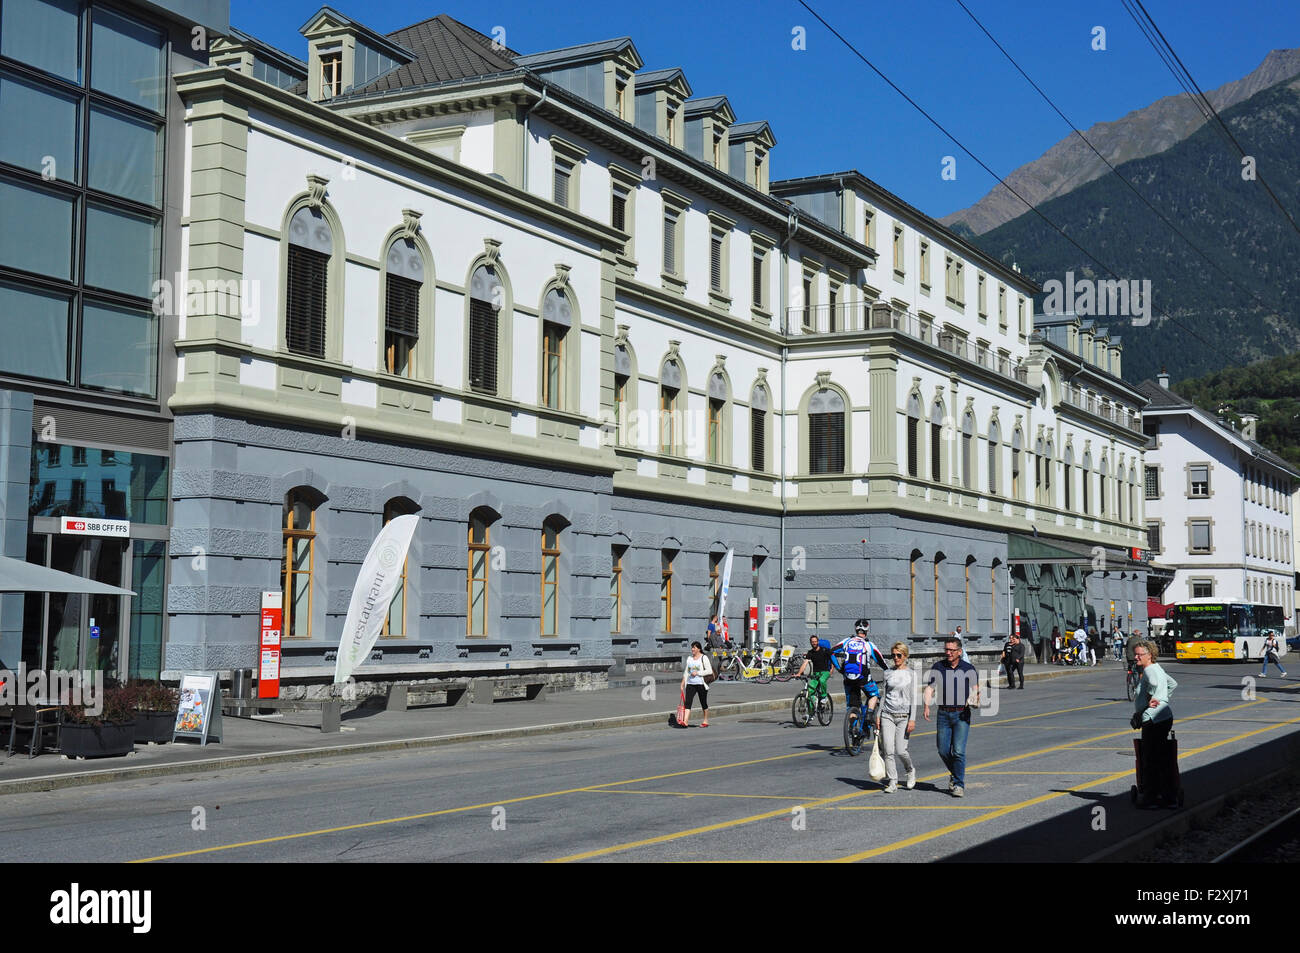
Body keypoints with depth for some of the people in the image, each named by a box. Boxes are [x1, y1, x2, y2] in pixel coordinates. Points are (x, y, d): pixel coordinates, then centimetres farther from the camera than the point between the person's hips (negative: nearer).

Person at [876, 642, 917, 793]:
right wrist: (878, 715, 8)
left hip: (903, 716, -3)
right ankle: (892, 782, 3)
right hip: (887, 715, 3)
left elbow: (913, 698, -2)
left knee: (901, 751, -6)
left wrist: (912, 719, -9)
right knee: (888, 751, -5)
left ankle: (911, 770, 24)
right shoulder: (888, 673, 10)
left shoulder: (911, 674, 0)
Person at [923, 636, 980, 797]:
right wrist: (927, 706, -14)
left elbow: (975, 688, 1)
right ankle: (954, 773, 31)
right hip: (943, 714, 2)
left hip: (962, 714, -2)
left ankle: (959, 784, -1)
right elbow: (930, 688, 2)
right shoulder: (937, 668, 5)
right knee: (943, 750, 4)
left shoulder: (969, 669, 3)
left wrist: (974, 699, -21)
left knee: (959, 751, -9)